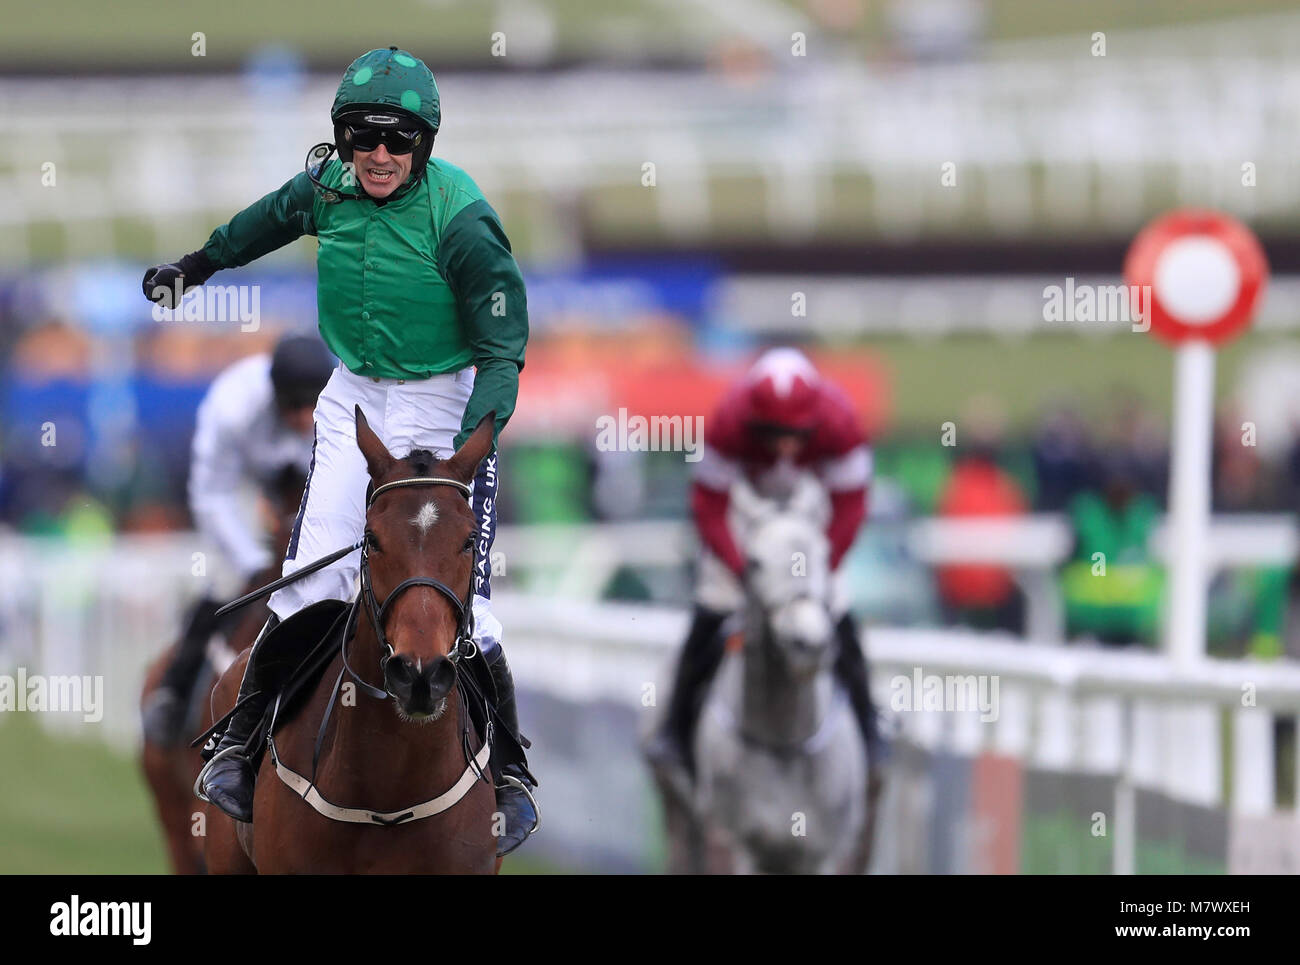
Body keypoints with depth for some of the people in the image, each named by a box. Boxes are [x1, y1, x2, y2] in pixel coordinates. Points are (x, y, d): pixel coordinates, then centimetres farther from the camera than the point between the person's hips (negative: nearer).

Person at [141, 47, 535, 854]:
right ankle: (245, 736, 5)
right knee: (312, 576, -6)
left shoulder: (461, 223, -20)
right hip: (356, 401, 4)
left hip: (446, 404, -4)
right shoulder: (331, 188, -4)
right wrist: (197, 265, 37)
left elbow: (502, 351, -17)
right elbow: (274, 219, 22)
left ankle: (510, 776, 5)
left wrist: (471, 442, -31)